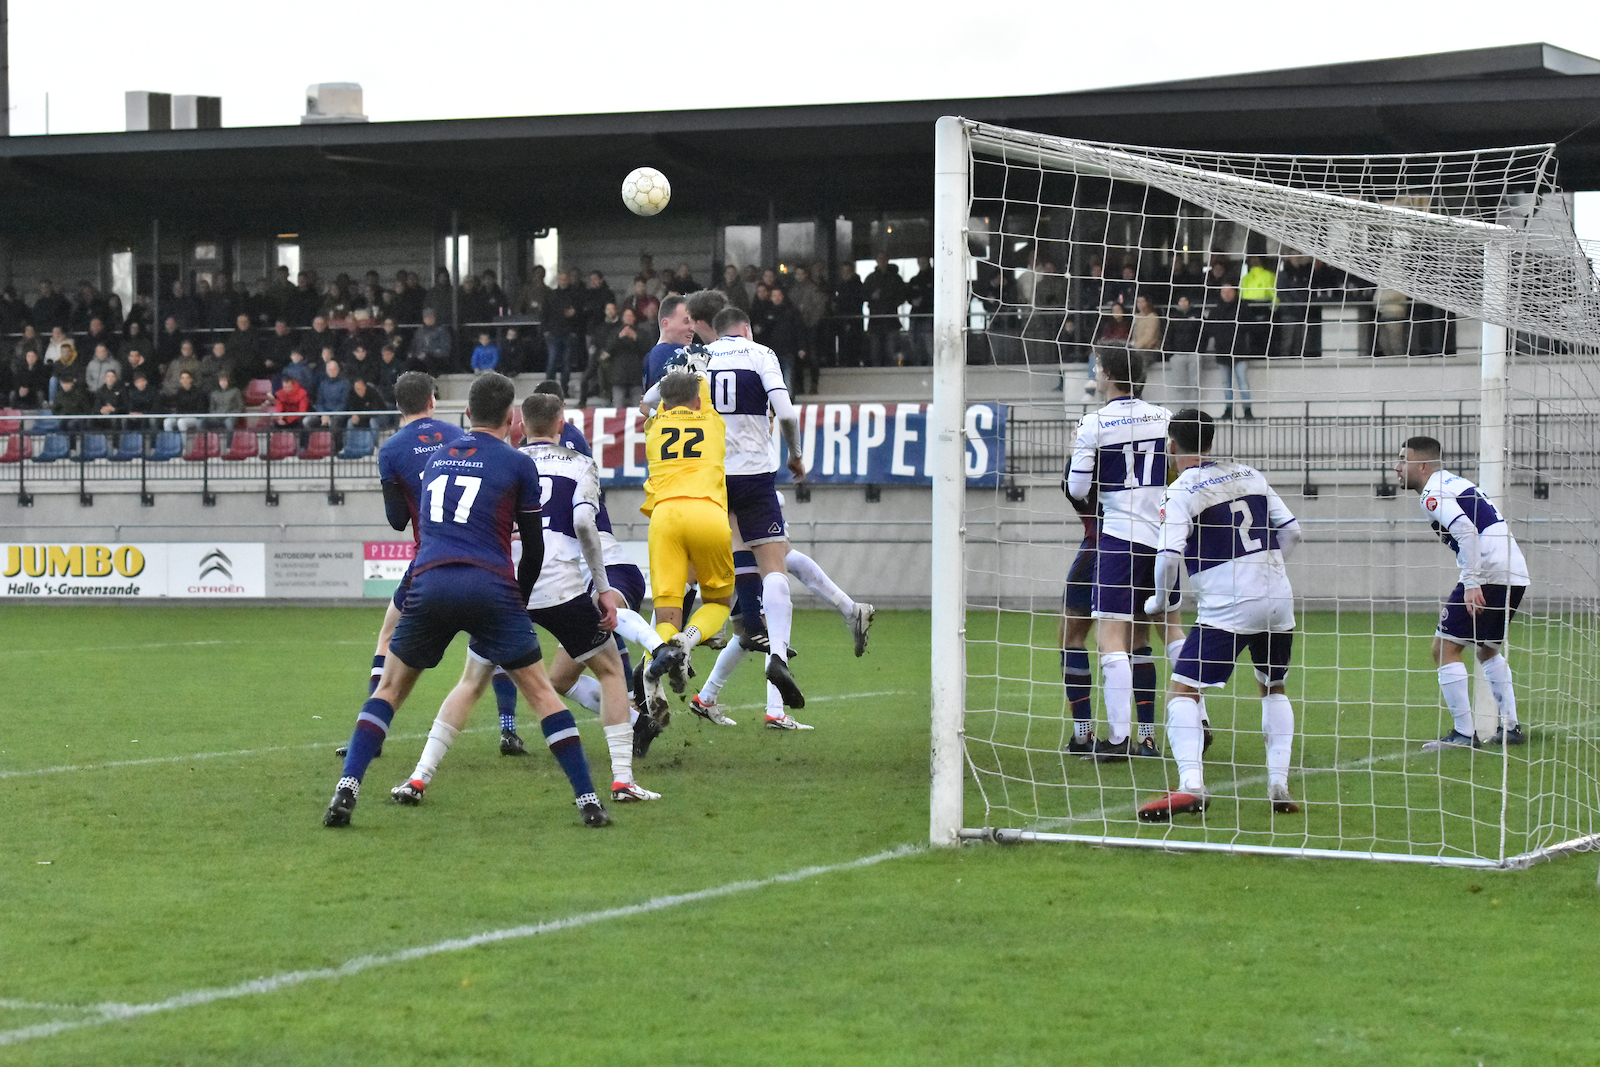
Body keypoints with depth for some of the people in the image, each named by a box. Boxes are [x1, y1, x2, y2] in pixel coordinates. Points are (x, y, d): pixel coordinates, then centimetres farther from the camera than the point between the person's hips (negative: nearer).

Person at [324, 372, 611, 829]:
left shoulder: (436, 459, 23)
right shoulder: (518, 464, 10)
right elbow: (533, 548, 13)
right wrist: (519, 600, 29)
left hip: (429, 582, 2)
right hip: (490, 586, -2)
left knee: (390, 688, 15)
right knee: (541, 691, 7)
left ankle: (346, 790, -1)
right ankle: (588, 800, 2)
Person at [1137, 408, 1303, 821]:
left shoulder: (1182, 491, -5)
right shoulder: (1248, 474, 13)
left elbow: (1169, 555, -15)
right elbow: (1291, 531, 15)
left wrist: (1160, 600, 2)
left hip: (1228, 608, -6)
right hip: (1278, 599, 6)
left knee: (1182, 691, -5)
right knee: (1273, 687, 25)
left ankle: (1190, 784, -24)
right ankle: (1279, 786, 16)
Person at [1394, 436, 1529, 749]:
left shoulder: (1434, 493, -8)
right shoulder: (1454, 483, 22)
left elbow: (1466, 530, -23)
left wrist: (1471, 582, -24)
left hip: (1489, 573, -10)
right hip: (1515, 574, 10)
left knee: (1445, 648, -6)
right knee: (1488, 649, 26)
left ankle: (1464, 733, -9)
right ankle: (1510, 727, 25)